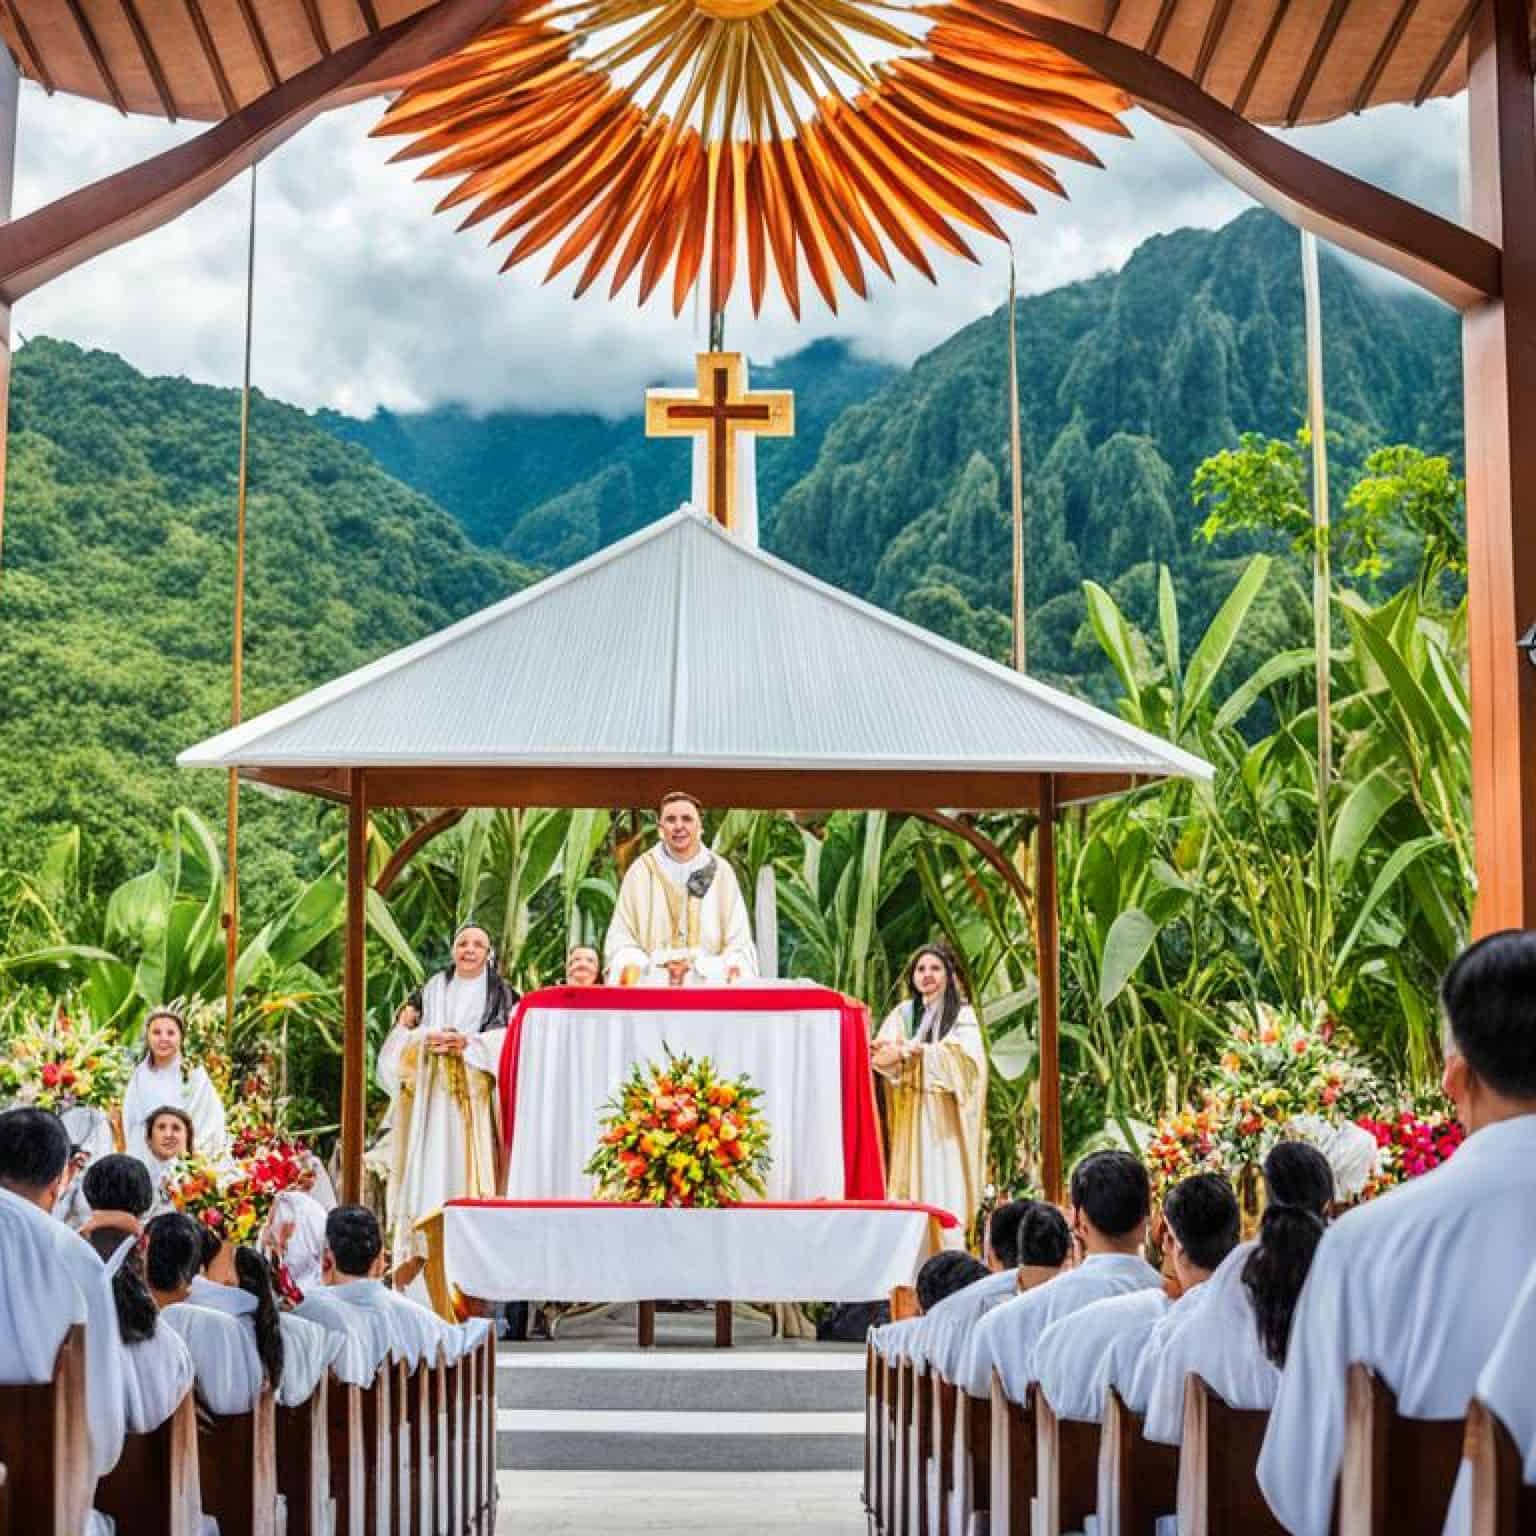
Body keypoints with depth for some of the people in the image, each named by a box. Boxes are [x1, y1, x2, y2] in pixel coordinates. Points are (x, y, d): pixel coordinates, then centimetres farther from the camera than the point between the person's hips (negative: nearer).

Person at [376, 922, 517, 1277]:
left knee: (469, 1163, -10)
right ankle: (420, 1247, -9)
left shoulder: (501, 994, 11)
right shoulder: (432, 990, 18)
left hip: (476, 1097, -2)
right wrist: (425, 1040, -10)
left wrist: (467, 1043, -16)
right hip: (431, 1093, 2)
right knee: (429, 1161, -6)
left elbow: (507, 1041, -3)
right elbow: (403, 1037, 11)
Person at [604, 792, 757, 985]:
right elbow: (620, 936, 7)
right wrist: (630, 966, -12)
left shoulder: (721, 872, 10)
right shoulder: (641, 871, 8)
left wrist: (735, 966, -12)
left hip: (710, 982, 0)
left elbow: (738, 939, 8)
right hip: (652, 983, 0)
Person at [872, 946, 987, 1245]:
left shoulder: (962, 1015, 4)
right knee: (911, 1179, -2)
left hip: (945, 1116, -3)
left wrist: (912, 1049, -14)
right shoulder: (902, 1013, 12)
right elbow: (879, 1055, 1)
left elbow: (963, 1055, -12)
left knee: (944, 1183, -7)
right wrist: (909, 1050, -19)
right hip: (910, 1115, 3)